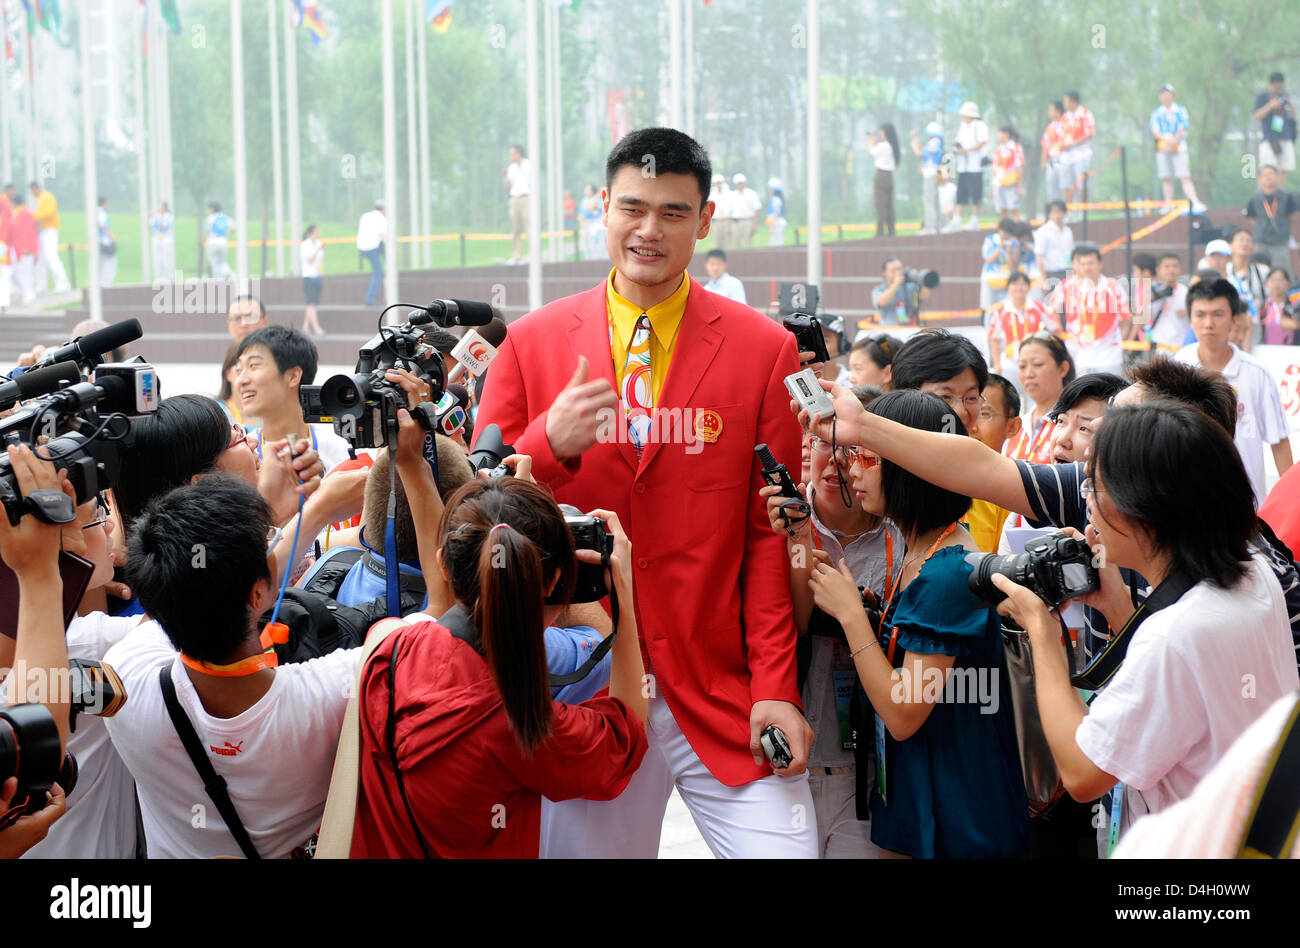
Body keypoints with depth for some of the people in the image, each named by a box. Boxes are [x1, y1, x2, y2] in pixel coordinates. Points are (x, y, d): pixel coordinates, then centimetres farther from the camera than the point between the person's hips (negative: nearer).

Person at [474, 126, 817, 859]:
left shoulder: (764, 349, 2)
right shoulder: (532, 344, 6)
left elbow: (773, 533, 0)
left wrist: (776, 689, -6)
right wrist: (548, 443, -14)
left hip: (725, 699, -1)